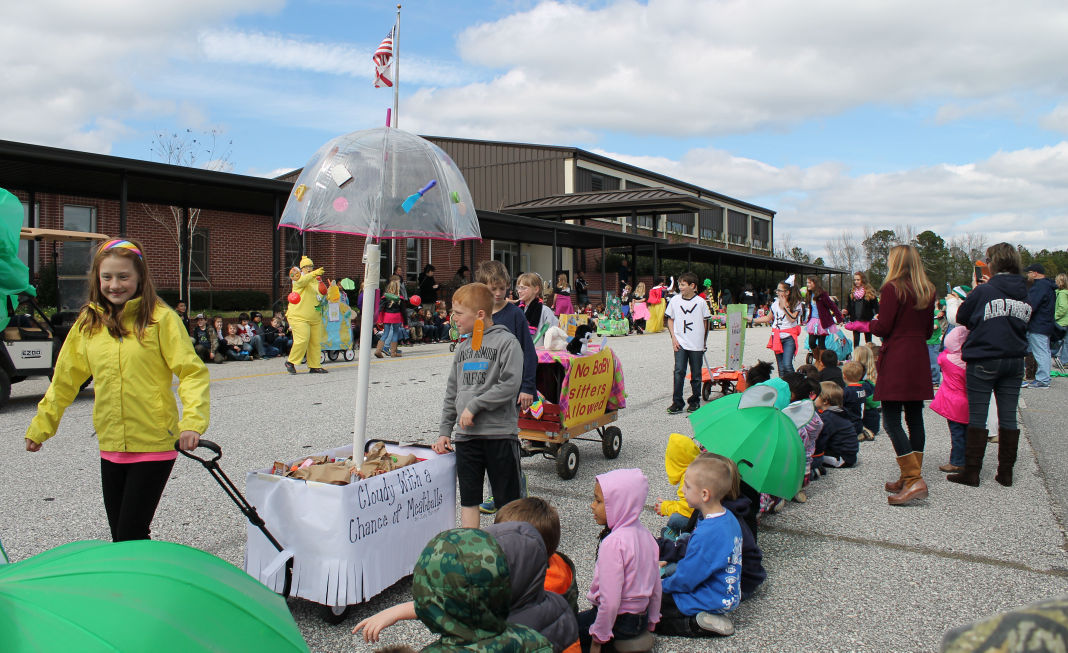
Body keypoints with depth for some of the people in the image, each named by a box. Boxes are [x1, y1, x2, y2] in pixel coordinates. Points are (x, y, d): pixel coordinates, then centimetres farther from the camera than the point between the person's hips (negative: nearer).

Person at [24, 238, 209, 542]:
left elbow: (192, 372, -12)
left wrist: (192, 422, -25)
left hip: (154, 445, -5)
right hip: (110, 446, 5)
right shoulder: (87, 323, 6)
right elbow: (64, 380, 17)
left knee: (130, 538, -4)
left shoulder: (161, 318, -8)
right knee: (121, 537, 13)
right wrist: (39, 427, 19)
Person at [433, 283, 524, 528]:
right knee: (468, 498, 10)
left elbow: (510, 385, -17)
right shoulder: (462, 348, 13)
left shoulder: (506, 342, -6)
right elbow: (452, 393, 17)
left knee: (507, 500, 4)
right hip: (465, 435, 6)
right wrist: (444, 431, 13)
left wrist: (474, 406, -16)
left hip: (500, 432, -6)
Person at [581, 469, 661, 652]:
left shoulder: (613, 543, -26)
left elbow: (610, 601, -26)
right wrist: (651, 621, 19)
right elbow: (656, 585, 7)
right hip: (641, 619, 8)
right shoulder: (645, 533, -1)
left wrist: (598, 637, -13)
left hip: (619, 620, -8)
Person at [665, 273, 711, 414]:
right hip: (680, 343, 0)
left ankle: (695, 401, 20)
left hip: (697, 344, 0)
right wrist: (673, 337, -1)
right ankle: (677, 403, -4)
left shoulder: (700, 302, 0)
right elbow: (670, 319, 9)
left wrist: (704, 342, 9)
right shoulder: (675, 300, 3)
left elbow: (705, 322, 8)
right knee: (679, 372, -9)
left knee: (696, 374, 7)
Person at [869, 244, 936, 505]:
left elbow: (883, 328, -12)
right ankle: (912, 478, 17)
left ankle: (914, 479, -14)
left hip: (896, 360, -7)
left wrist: (872, 322, 8)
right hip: (919, 359, 8)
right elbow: (928, 330, 15)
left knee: (891, 420, -7)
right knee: (915, 418, 11)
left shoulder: (892, 288, -10)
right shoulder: (928, 290, 11)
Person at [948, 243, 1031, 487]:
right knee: (1008, 417, 9)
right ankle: (1006, 472, 15)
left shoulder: (984, 291, -11)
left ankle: (972, 472, 5)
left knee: (977, 417, 1)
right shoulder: (1024, 293, 3)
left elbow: (961, 317, -2)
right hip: (1014, 361, 5)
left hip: (983, 361, -5)